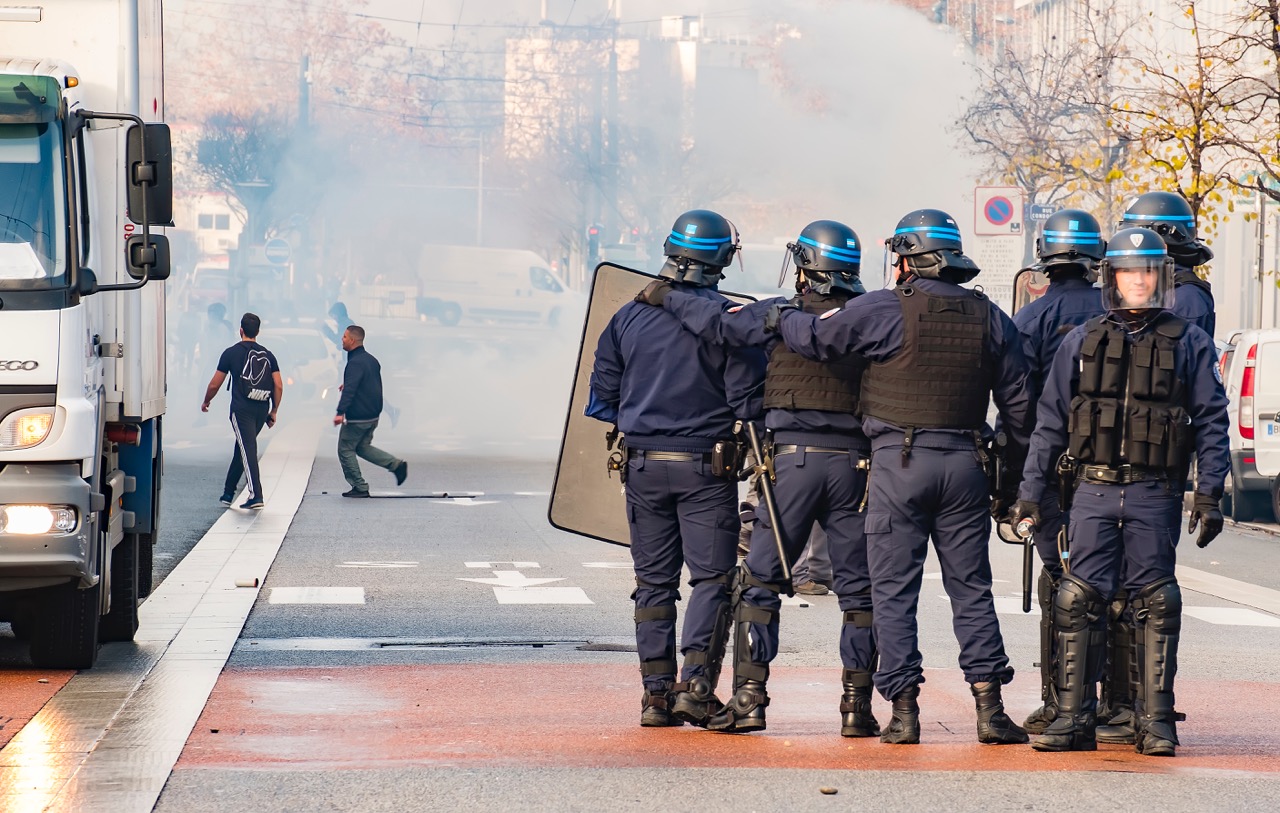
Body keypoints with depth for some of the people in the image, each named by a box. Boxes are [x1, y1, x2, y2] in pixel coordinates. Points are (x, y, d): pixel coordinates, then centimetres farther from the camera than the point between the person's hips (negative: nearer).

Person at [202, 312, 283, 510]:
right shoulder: (267, 355, 10)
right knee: (242, 450, 18)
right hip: (262, 410, 5)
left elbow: (214, 384, 4)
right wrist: (273, 411, 14)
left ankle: (256, 495, -22)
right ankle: (228, 492, 27)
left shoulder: (231, 353, 0)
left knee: (248, 450, -10)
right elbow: (279, 386, 4)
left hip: (241, 409, -5)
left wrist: (206, 401, 22)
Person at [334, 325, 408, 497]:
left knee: (345, 450, 4)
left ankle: (360, 487, 6)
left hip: (357, 417, -9)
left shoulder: (355, 362, -20)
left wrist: (340, 412, -41)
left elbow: (349, 389, -32)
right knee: (362, 447, 21)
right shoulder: (371, 360, 10)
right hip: (373, 415, 9)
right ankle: (396, 464, 7)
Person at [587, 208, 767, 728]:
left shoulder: (630, 316, 4)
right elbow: (749, 400, -10)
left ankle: (656, 693, 8)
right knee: (711, 578, 1)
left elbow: (602, 397, 8)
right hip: (707, 467, -4)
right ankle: (696, 685, -9)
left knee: (654, 580, 10)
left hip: (642, 465, 4)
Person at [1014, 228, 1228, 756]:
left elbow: (1211, 421, 4)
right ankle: (1074, 717, 3)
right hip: (1094, 491, 2)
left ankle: (1156, 720, 6)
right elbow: (1050, 421, 13)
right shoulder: (1083, 342, 11)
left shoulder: (1188, 344, 5)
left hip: (1155, 495, -2)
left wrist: (1209, 495, -4)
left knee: (1154, 604, 0)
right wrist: (1030, 490, 9)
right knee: (1079, 600, -2)